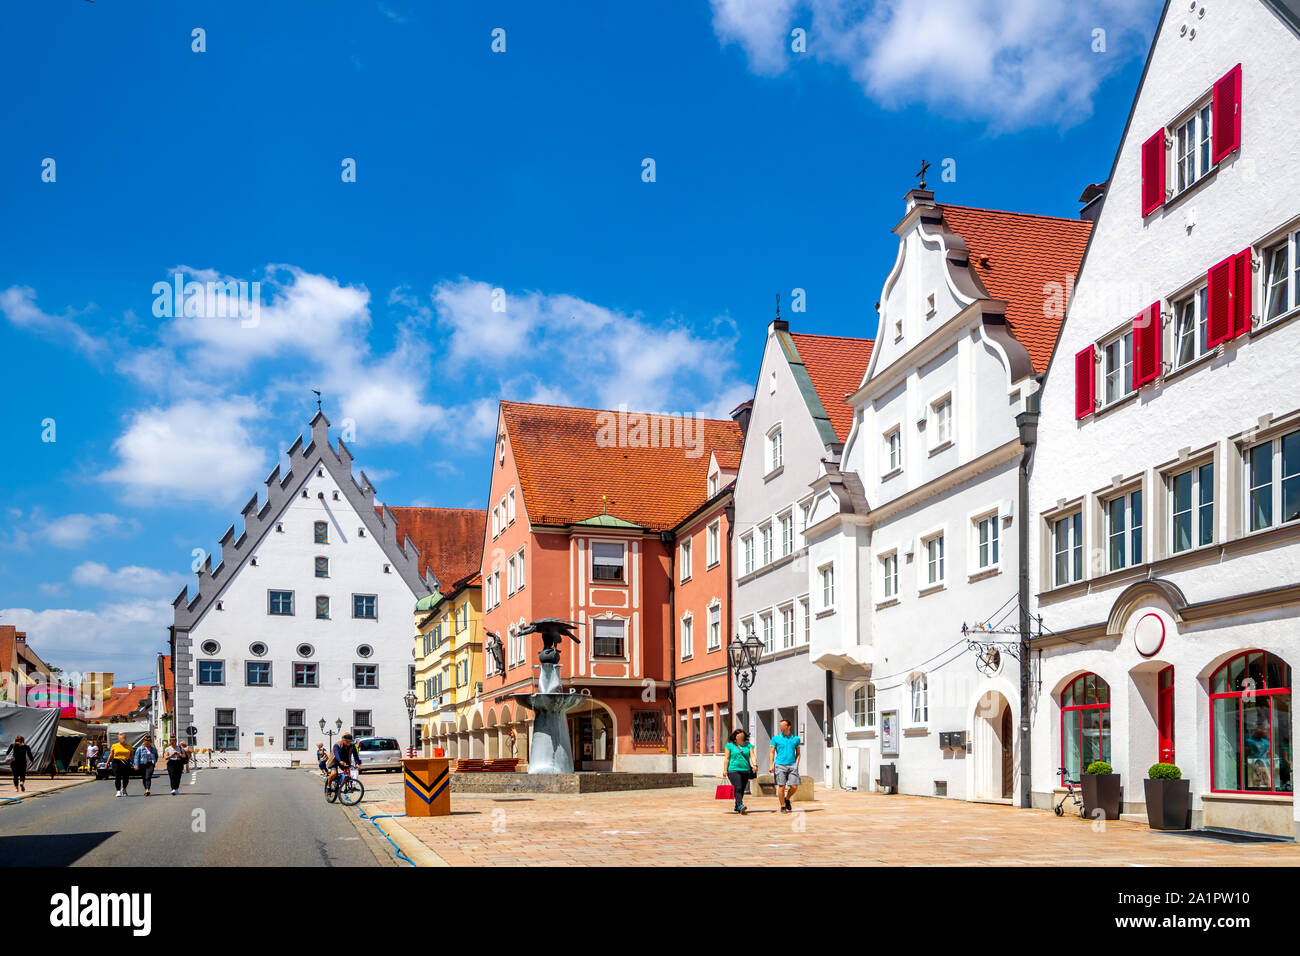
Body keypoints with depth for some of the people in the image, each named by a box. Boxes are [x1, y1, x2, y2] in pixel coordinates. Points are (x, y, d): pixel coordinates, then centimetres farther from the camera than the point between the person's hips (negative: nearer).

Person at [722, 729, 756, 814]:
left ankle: (736, 808, 20)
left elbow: (752, 756, 0)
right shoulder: (730, 745, 3)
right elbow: (727, 758, 2)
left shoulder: (748, 745, 10)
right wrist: (725, 769, -6)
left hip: (745, 771, 4)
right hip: (733, 770, -4)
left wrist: (755, 765, -16)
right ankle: (740, 806, -29)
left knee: (742, 790, 7)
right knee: (738, 788, -18)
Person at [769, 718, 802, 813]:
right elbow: (772, 753, 5)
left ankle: (787, 799, 23)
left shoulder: (796, 738, 10)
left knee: (794, 786, -5)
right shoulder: (776, 738, 5)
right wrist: (770, 765, -5)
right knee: (781, 786, -5)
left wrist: (796, 764, 1)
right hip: (780, 765, -2)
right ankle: (783, 806, 7)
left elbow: (798, 753, 15)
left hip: (792, 765, 2)